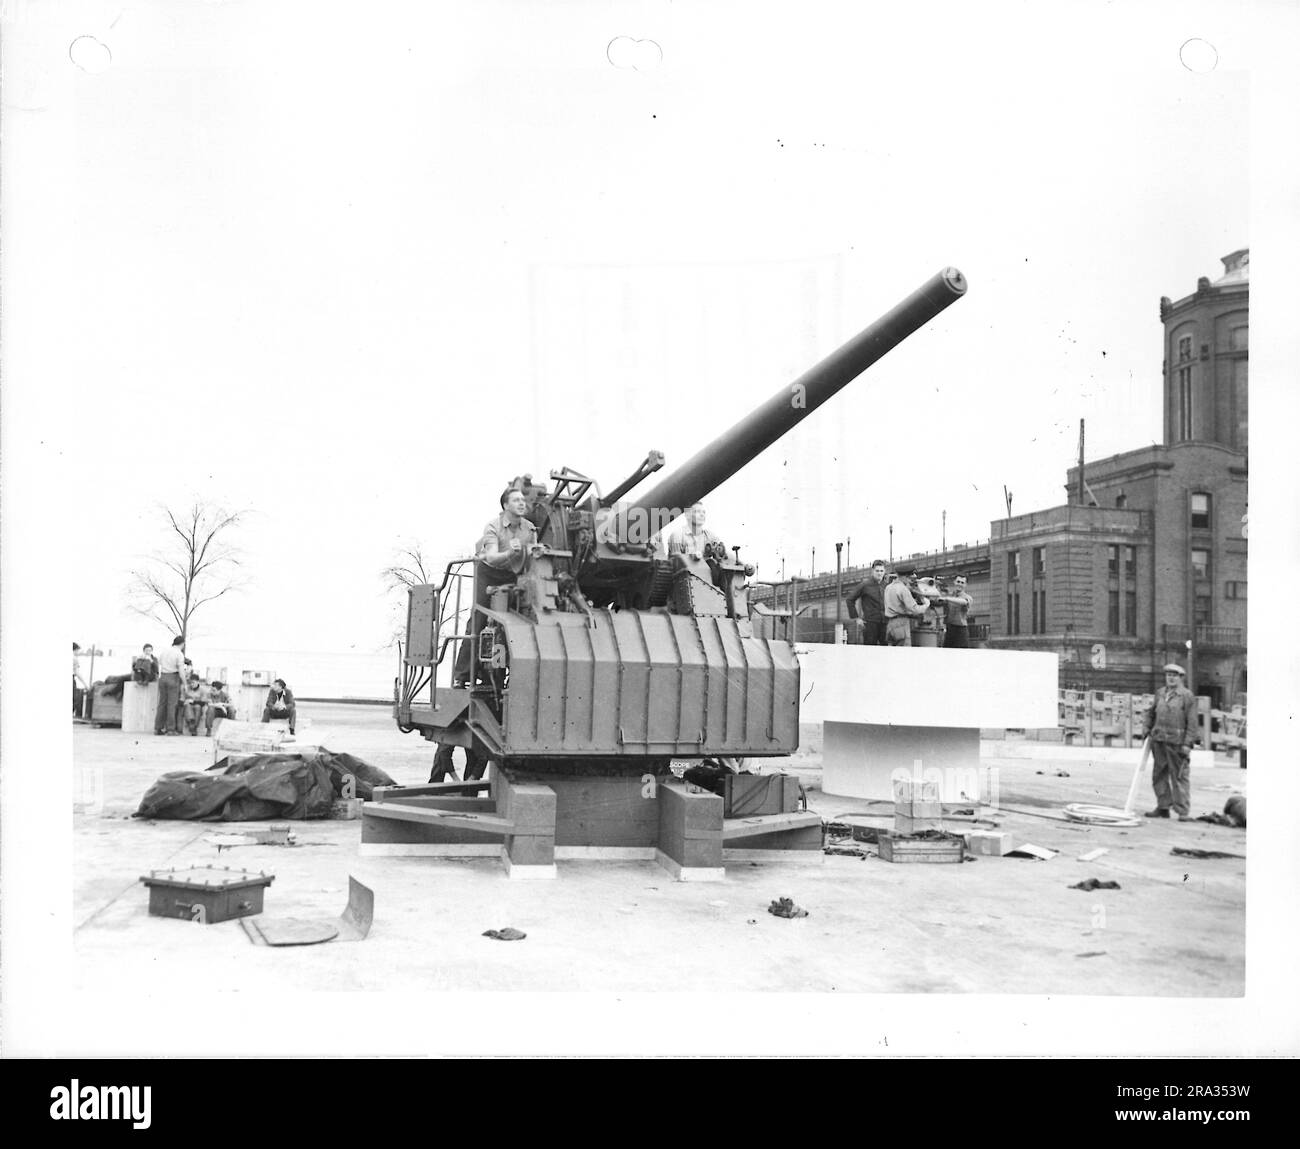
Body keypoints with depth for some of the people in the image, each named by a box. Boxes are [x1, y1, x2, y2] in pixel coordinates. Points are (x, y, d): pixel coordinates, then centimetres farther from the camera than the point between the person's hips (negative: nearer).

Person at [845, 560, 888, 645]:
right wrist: (856, 618, -2)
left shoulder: (886, 585, 8)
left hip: (885, 623, 4)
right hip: (870, 623, -3)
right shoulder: (865, 585, -2)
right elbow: (850, 599, 2)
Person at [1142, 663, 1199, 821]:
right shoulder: (1159, 694, 14)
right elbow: (1151, 712, 26)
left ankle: (1183, 812, -1)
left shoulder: (1187, 696, -3)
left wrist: (1187, 743, -12)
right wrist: (1148, 730, 15)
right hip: (1159, 740, 6)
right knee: (1159, 775, 11)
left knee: (1180, 777, -4)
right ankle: (1163, 807, 21)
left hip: (1177, 742, -6)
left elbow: (1192, 722, -6)